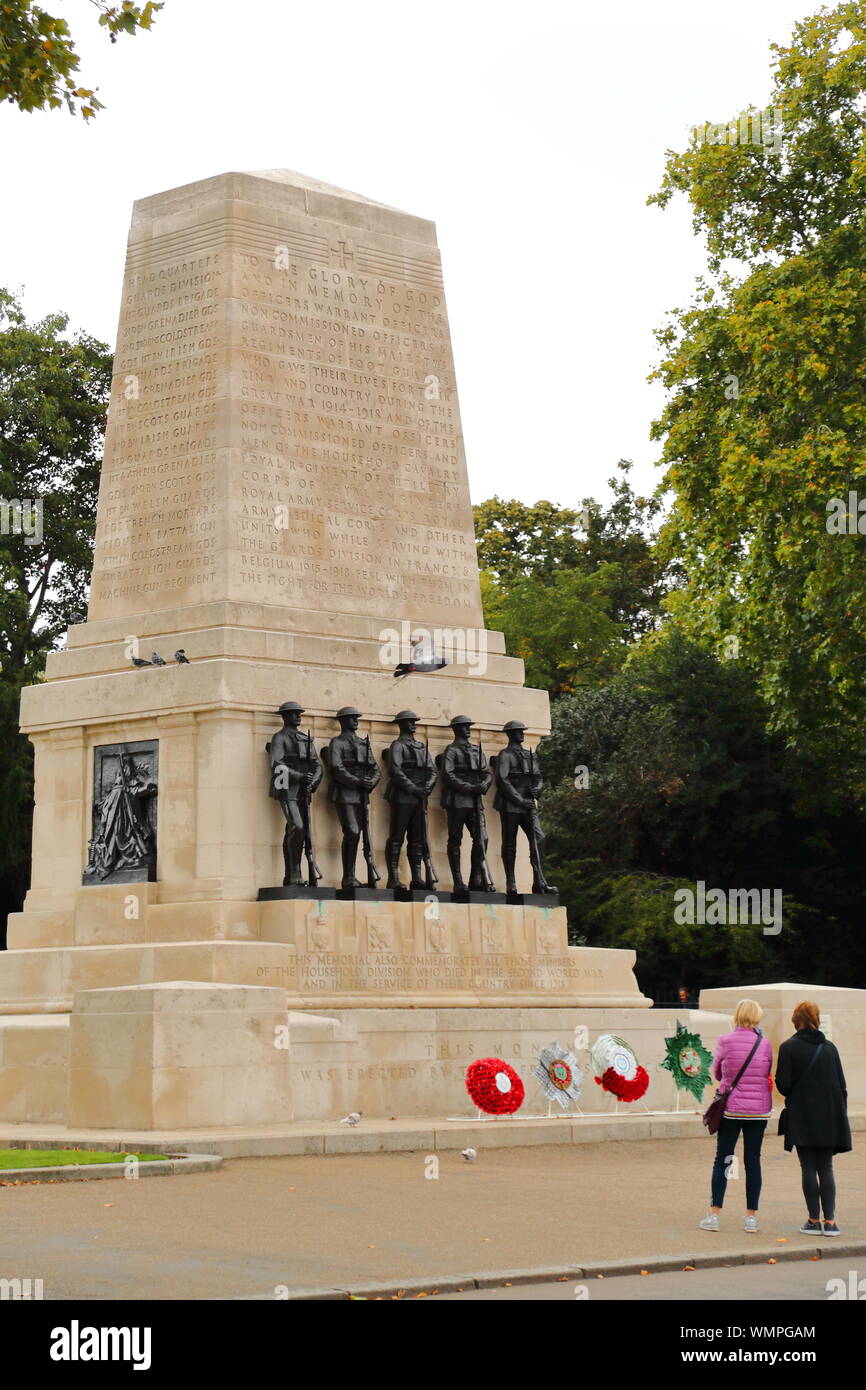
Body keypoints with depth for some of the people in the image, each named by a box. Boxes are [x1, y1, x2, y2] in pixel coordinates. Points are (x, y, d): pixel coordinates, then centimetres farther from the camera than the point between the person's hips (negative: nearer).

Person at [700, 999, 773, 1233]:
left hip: (731, 1108, -1)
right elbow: (768, 1075, 7)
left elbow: (716, 1073, 6)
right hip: (759, 1110, 1)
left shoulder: (725, 1042, -8)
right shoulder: (764, 1044, -3)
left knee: (722, 1160, 5)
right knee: (753, 1161, 7)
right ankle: (751, 1217, 9)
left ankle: (714, 1215, 1)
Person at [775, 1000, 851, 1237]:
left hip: (802, 1116, -3)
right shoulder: (829, 1047, 6)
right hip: (829, 1116, 3)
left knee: (808, 1168, 2)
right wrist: (840, 1115, 14)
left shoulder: (788, 1048, -7)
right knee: (826, 1168, 8)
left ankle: (814, 1220, 3)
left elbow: (783, 1084, -11)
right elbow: (842, 1085, 8)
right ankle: (830, 1220, 3)